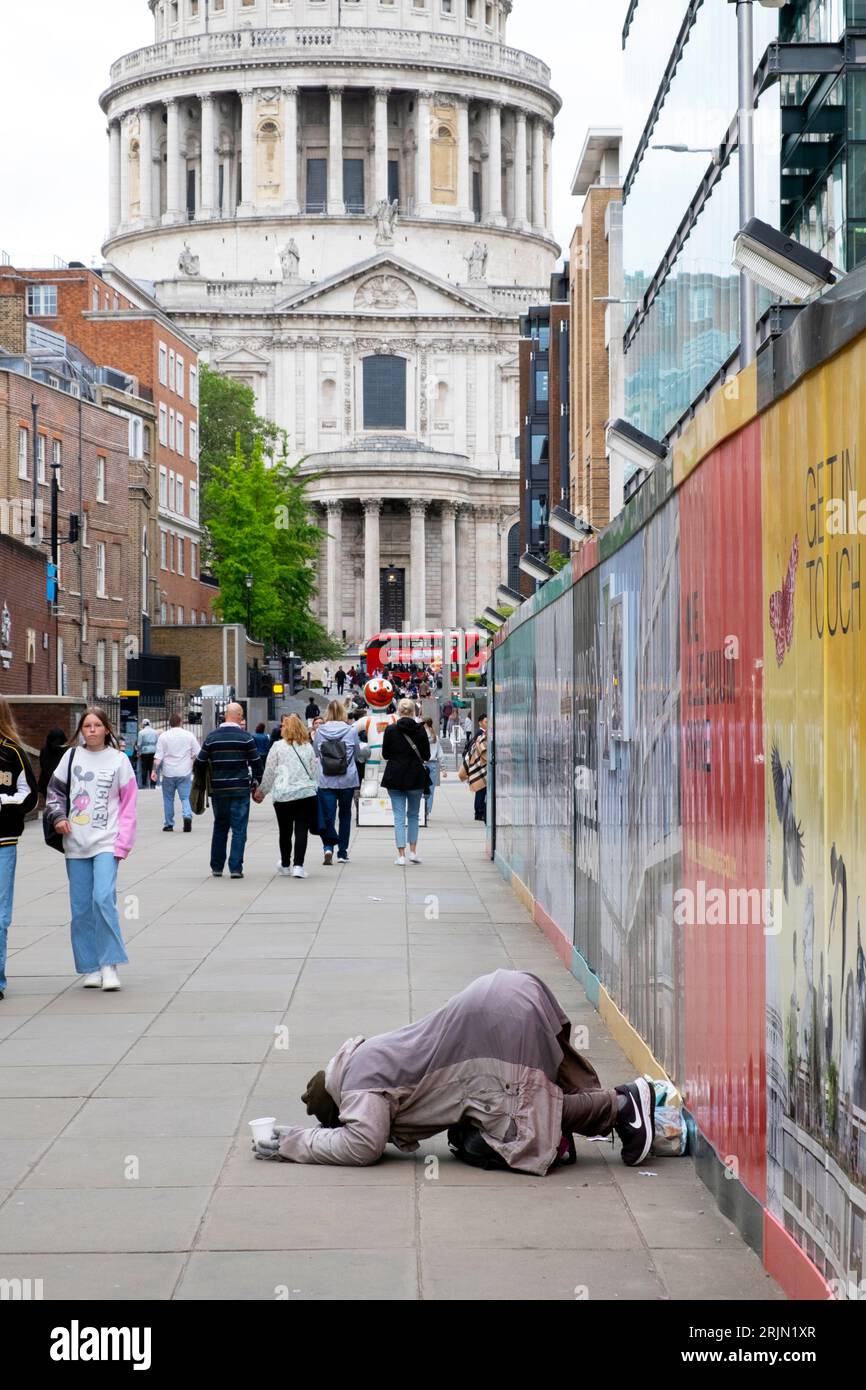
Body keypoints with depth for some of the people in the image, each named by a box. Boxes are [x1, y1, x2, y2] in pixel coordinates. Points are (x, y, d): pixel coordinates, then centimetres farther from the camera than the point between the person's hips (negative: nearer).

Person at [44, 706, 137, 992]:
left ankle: (109, 965, -11)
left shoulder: (118, 760, 2)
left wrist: (122, 843, -6)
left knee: (103, 898, -19)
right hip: (76, 844, 3)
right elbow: (54, 790, 17)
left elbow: (128, 805, 2)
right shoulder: (72, 756, 8)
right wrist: (58, 816, -2)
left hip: (106, 842, -3)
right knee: (81, 907, 4)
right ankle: (90, 968, 13)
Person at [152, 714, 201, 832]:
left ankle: (169, 824, 15)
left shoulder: (163, 736, -1)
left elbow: (158, 757, -6)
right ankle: (187, 816, -24)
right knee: (185, 797, 2)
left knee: (168, 799, 12)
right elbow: (197, 754, 5)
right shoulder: (189, 735, 2)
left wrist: (154, 770, -5)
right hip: (185, 773, 0)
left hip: (168, 773, 0)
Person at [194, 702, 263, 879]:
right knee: (239, 829, 0)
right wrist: (257, 784, 8)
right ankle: (235, 868, -5)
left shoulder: (212, 737, 3)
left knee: (219, 828, 15)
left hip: (218, 790, 3)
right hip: (240, 789, -3)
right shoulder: (245, 737, -5)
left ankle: (216, 867, 18)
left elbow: (200, 763, 5)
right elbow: (257, 763, -4)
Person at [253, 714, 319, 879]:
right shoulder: (308, 747, 9)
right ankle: (298, 866, -9)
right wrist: (314, 788, 25)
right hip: (306, 793, 1)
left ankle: (285, 865, 24)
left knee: (285, 831, 11)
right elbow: (314, 771, 14)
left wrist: (261, 791, 17)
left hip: (283, 794, -1)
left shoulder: (278, 746, 1)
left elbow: (269, 772, 5)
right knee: (301, 830, -1)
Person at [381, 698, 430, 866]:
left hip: (395, 777, 0)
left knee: (399, 816, 3)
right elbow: (426, 755, -2)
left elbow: (385, 754, 0)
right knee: (413, 814, 16)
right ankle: (413, 852, 11)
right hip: (416, 777, 0)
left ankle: (401, 855, -2)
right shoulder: (420, 729, -7)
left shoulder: (390, 730, -7)